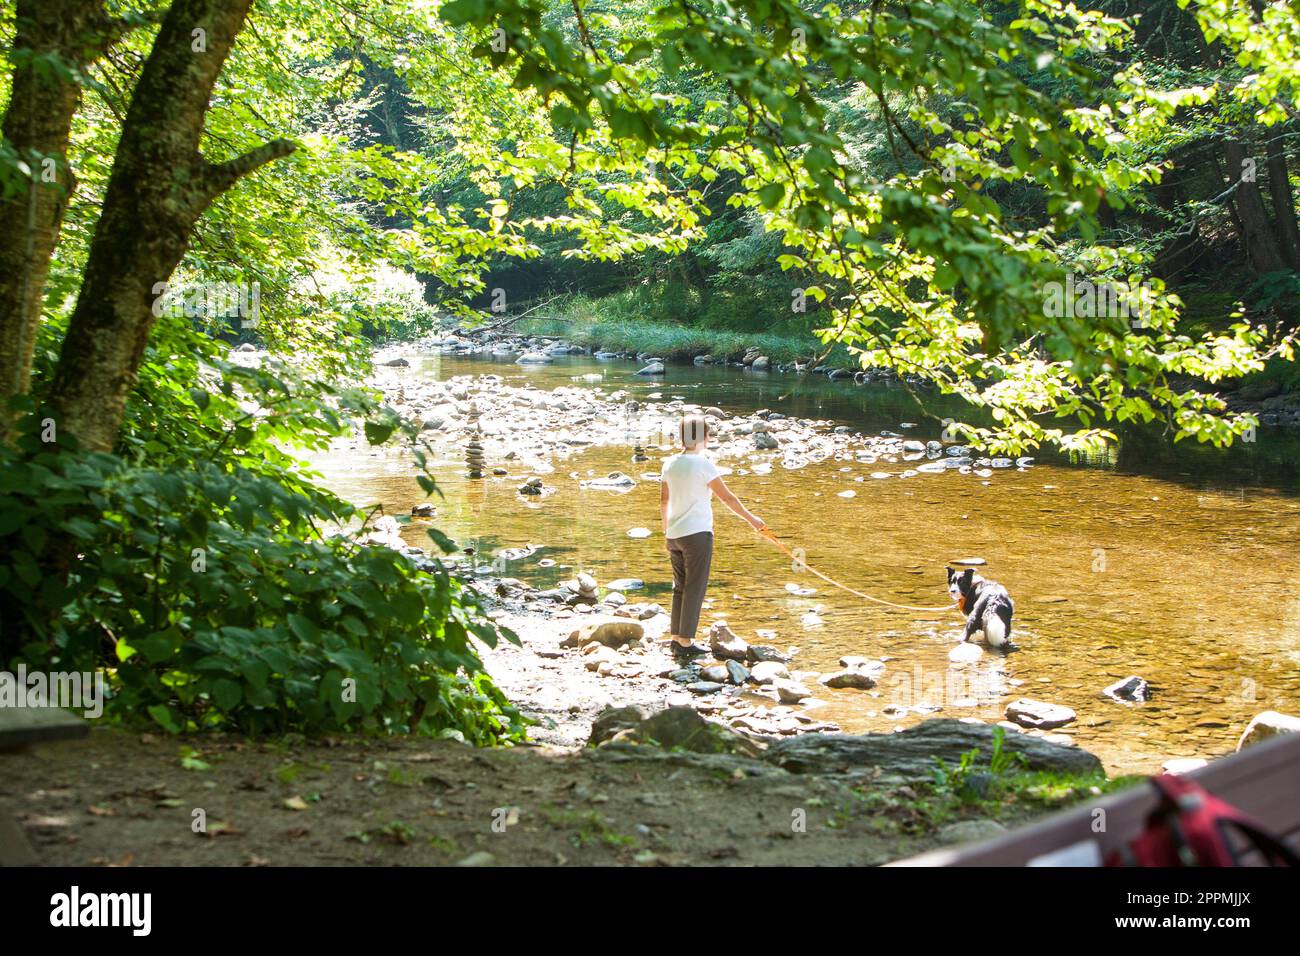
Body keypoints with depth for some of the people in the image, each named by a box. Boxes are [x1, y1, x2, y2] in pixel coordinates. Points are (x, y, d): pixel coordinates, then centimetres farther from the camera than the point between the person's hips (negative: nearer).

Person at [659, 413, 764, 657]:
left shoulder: (670, 464, 6)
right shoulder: (703, 465, -12)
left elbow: (664, 502, 12)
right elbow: (727, 497, -9)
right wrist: (751, 518, 2)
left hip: (674, 535, 6)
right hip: (697, 534, -6)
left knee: (680, 587, 15)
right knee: (694, 589, -1)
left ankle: (676, 638, 17)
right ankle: (685, 642, -1)